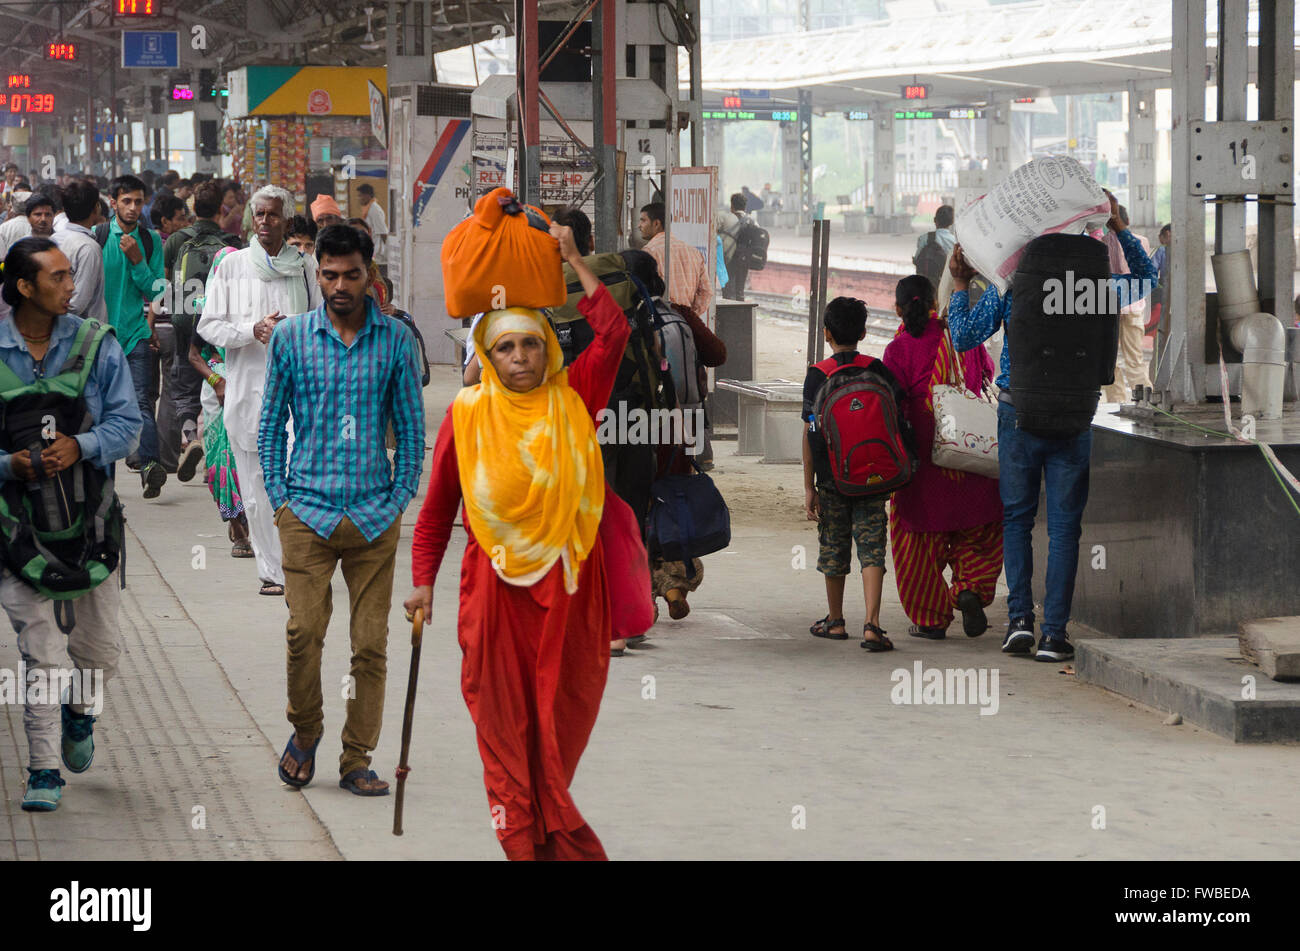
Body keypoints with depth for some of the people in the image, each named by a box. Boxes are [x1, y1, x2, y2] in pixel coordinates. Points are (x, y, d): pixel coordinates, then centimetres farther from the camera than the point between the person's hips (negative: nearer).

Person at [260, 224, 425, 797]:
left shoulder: (395, 339, 5)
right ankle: (305, 730, 13)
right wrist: (279, 500, 3)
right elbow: (271, 425, 10)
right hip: (308, 512, -1)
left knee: (371, 644, 0)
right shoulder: (290, 337, 4)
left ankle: (357, 761, 9)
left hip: (375, 515, 1)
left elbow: (411, 428, 10)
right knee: (304, 631, -11)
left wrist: (399, 502, 3)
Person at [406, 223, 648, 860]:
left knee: (562, 717, 5)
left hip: (570, 588, 1)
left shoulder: (571, 400, 5)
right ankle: (524, 843, 5)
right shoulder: (467, 415, 1)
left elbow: (613, 332, -7)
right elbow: (436, 510, 5)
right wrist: (423, 582, -3)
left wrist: (574, 260, -2)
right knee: (505, 719, 0)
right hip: (498, 586, -1)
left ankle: (556, 833, 20)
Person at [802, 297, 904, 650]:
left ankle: (835, 621, 26)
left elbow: (810, 435, -5)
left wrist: (809, 487, -2)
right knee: (871, 547, -2)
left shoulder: (816, 376, -5)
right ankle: (871, 624, -15)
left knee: (834, 548, 13)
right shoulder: (878, 370, 0)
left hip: (831, 478, -1)